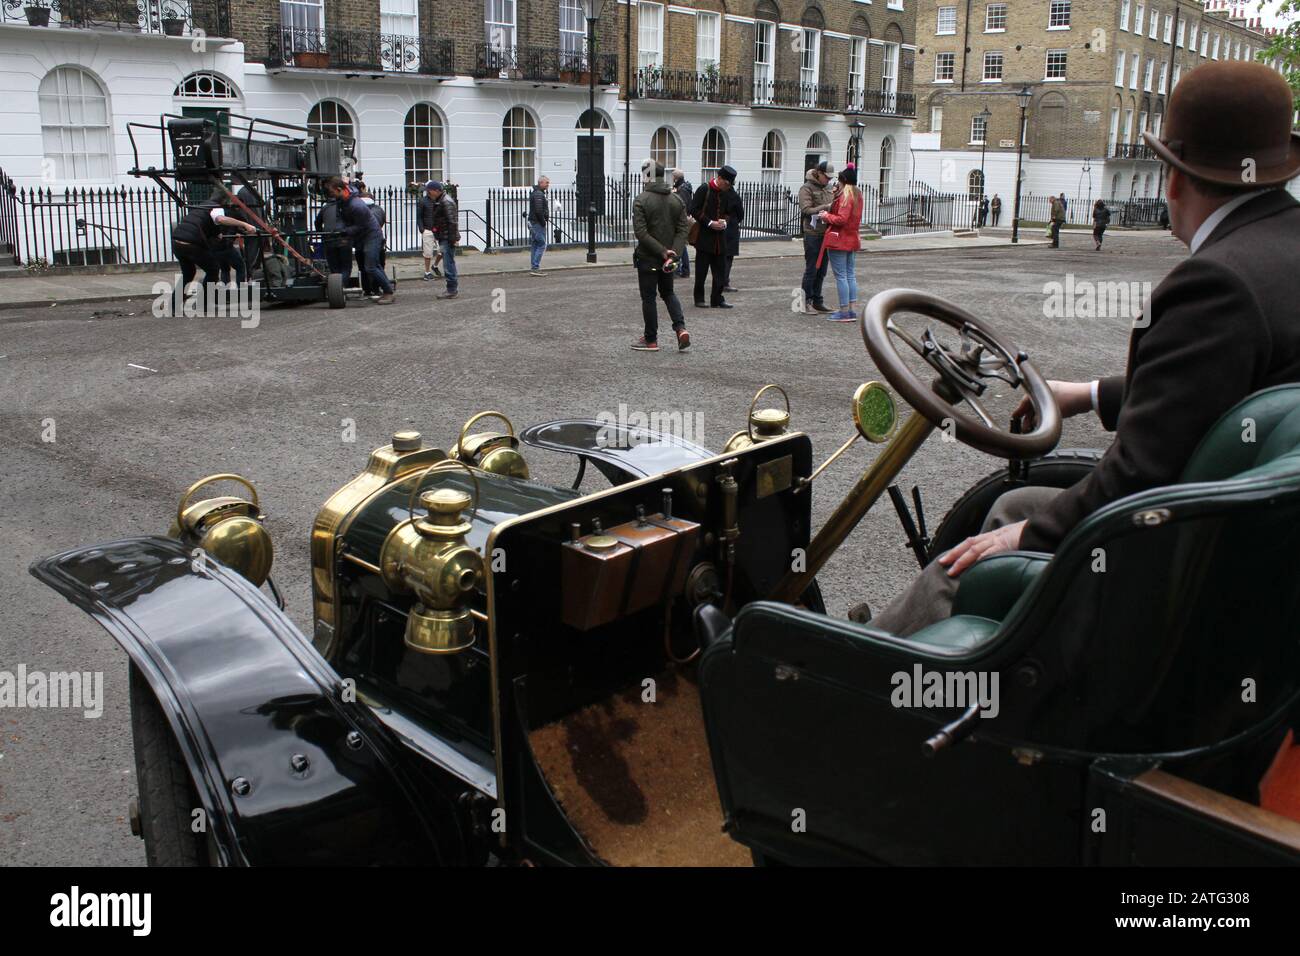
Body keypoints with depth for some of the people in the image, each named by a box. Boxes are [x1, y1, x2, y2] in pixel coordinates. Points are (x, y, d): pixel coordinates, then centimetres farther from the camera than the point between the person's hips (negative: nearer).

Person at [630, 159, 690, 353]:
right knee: (668, 293, 21)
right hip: (669, 257, 5)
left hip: (647, 257, -5)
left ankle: (651, 340, 11)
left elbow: (641, 233, -20)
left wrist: (663, 252, -19)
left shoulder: (641, 200, -13)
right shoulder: (676, 200, 5)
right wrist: (673, 253, -11)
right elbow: (683, 230, -2)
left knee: (648, 297, 5)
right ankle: (681, 328, 3)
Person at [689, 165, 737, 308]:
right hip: (704, 236, -6)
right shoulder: (704, 189, -8)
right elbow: (693, 210, -11)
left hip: (720, 236, 6)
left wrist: (724, 222, 0)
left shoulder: (726, 193, 11)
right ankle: (699, 298, 11)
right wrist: (710, 223, -16)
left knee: (720, 269, 4)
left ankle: (717, 298, 11)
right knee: (701, 269, 1)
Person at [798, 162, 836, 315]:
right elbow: (806, 209, -16)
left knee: (822, 269, 10)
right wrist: (826, 207, -21)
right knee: (811, 269, -4)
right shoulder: (806, 188, -6)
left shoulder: (829, 188, 15)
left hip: (827, 233, 7)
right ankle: (806, 302, 4)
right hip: (812, 234, -7)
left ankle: (817, 301, 17)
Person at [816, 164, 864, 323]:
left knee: (840, 276, -4)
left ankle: (844, 312, -3)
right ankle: (852, 310, 13)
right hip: (853, 239, 9)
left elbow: (841, 219, -23)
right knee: (851, 275, 11)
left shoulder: (845, 196, -17)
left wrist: (827, 216, -8)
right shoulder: (858, 195, 11)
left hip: (838, 240, -9)